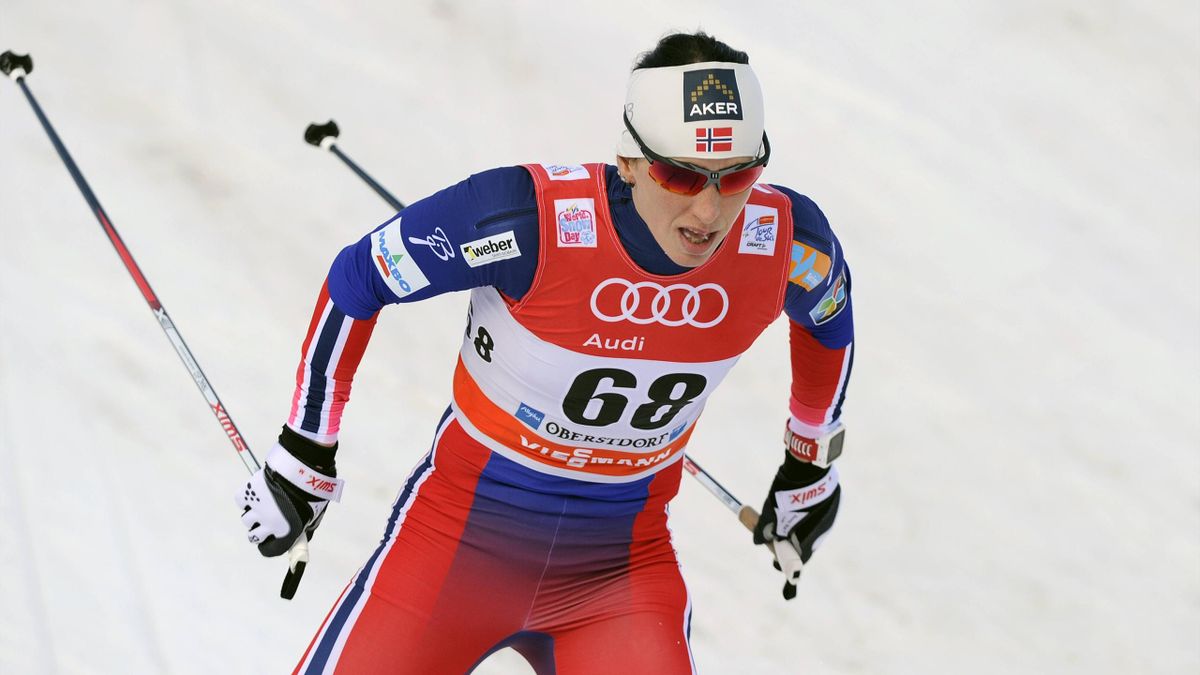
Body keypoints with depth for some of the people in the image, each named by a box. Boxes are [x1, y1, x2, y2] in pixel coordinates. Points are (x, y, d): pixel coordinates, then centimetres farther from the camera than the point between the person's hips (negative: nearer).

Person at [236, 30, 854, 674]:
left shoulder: (785, 240, -17)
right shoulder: (531, 218, -27)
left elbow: (829, 318, 9)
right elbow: (354, 281, -12)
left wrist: (810, 463, 22)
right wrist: (303, 452, -4)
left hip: (623, 560, 2)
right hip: (466, 524, -2)